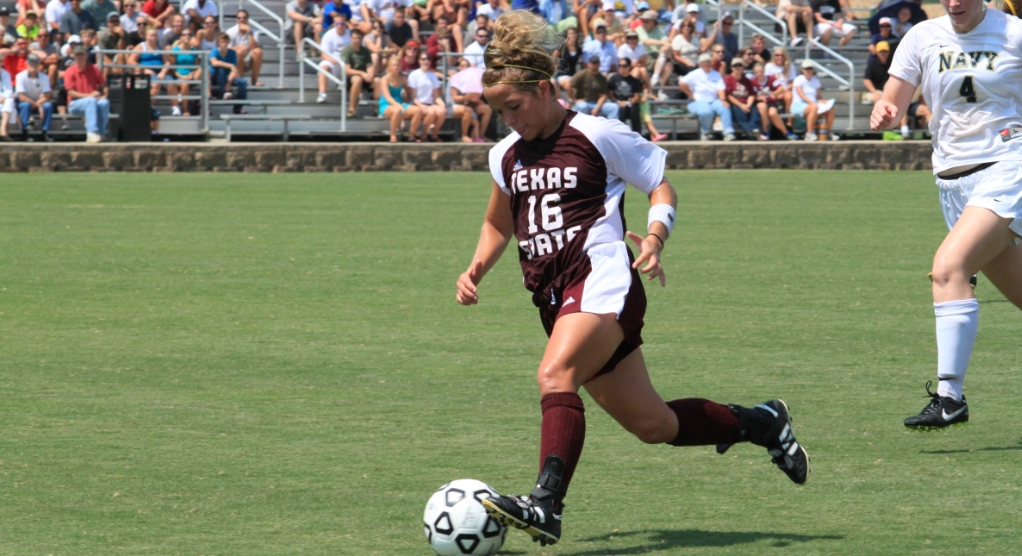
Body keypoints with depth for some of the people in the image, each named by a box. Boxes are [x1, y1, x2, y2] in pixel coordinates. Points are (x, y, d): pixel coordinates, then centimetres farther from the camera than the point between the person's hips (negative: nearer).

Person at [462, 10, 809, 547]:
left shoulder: (598, 135, -5)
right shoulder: (507, 155, 14)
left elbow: (662, 186, 2)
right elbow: (498, 224, 29)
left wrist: (654, 237, -17)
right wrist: (476, 270, 11)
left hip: (601, 281, -7)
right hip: (553, 296, 7)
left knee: (554, 376, -32)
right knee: (651, 424, 8)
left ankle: (547, 505, -42)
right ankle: (760, 423, 29)